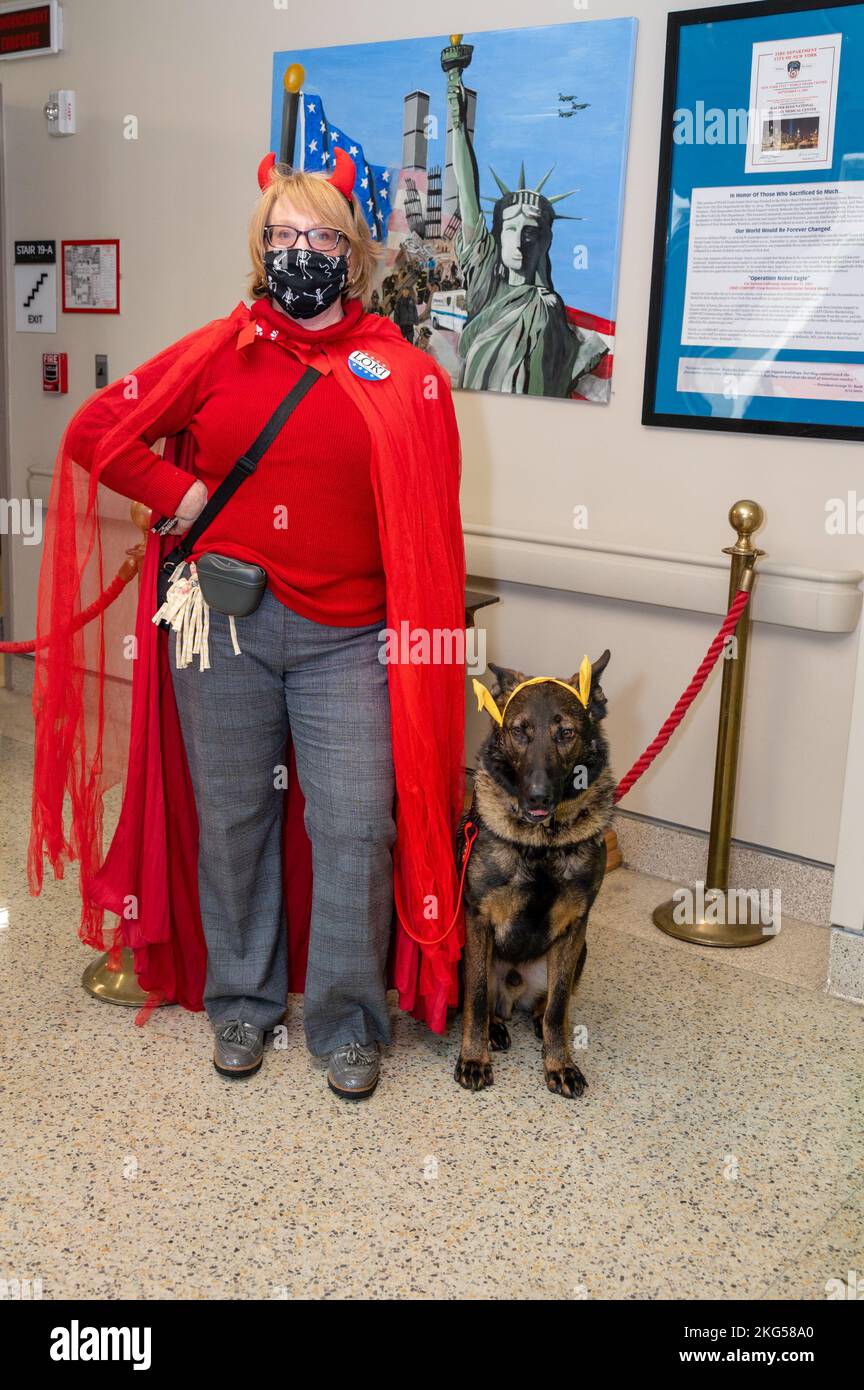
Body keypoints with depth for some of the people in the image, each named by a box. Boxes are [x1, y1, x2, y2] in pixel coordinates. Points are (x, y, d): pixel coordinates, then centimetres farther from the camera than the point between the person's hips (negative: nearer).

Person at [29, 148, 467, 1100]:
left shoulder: (404, 374, 3)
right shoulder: (220, 353, 5)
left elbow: (429, 524, 2)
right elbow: (95, 431, 6)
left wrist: (416, 632, -5)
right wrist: (182, 497, -4)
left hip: (349, 637, -1)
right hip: (224, 626, 1)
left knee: (355, 828, -2)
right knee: (232, 819, 11)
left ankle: (348, 1024, 17)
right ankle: (241, 1002, 30)